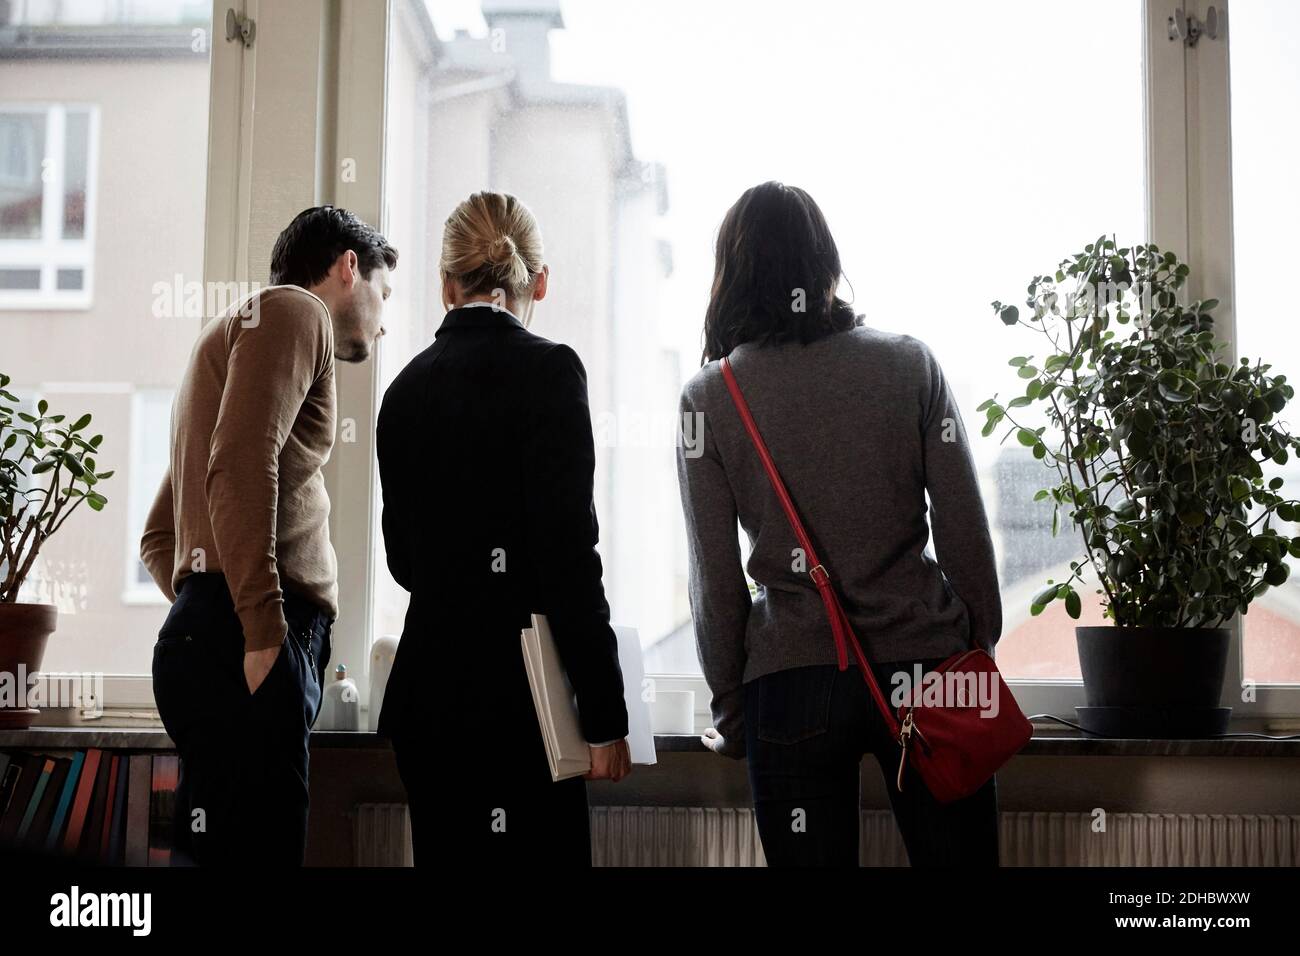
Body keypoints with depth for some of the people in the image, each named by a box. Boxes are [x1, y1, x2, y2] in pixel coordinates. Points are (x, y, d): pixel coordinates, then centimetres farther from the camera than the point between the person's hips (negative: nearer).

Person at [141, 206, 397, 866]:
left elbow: (159, 538, 31)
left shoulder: (242, 330, 31)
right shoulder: (294, 309, 2)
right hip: (249, 644, -10)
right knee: (252, 852, -14)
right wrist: (264, 629, -19)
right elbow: (240, 464, -16)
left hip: (210, 643, 10)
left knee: (209, 851, 7)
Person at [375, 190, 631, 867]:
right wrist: (605, 716, -10)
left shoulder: (406, 387, 9)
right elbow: (568, 551, -14)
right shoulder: (548, 369, -8)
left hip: (425, 690, 6)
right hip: (513, 693, -6)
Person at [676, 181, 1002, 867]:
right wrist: (982, 651, 13)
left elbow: (715, 578, 0)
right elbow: (964, 530, 1)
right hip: (923, 662, 1)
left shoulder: (709, 397, -1)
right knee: (959, 852, 8)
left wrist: (729, 709, 10)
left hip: (791, 682, 0)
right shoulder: (910, 364, 1)